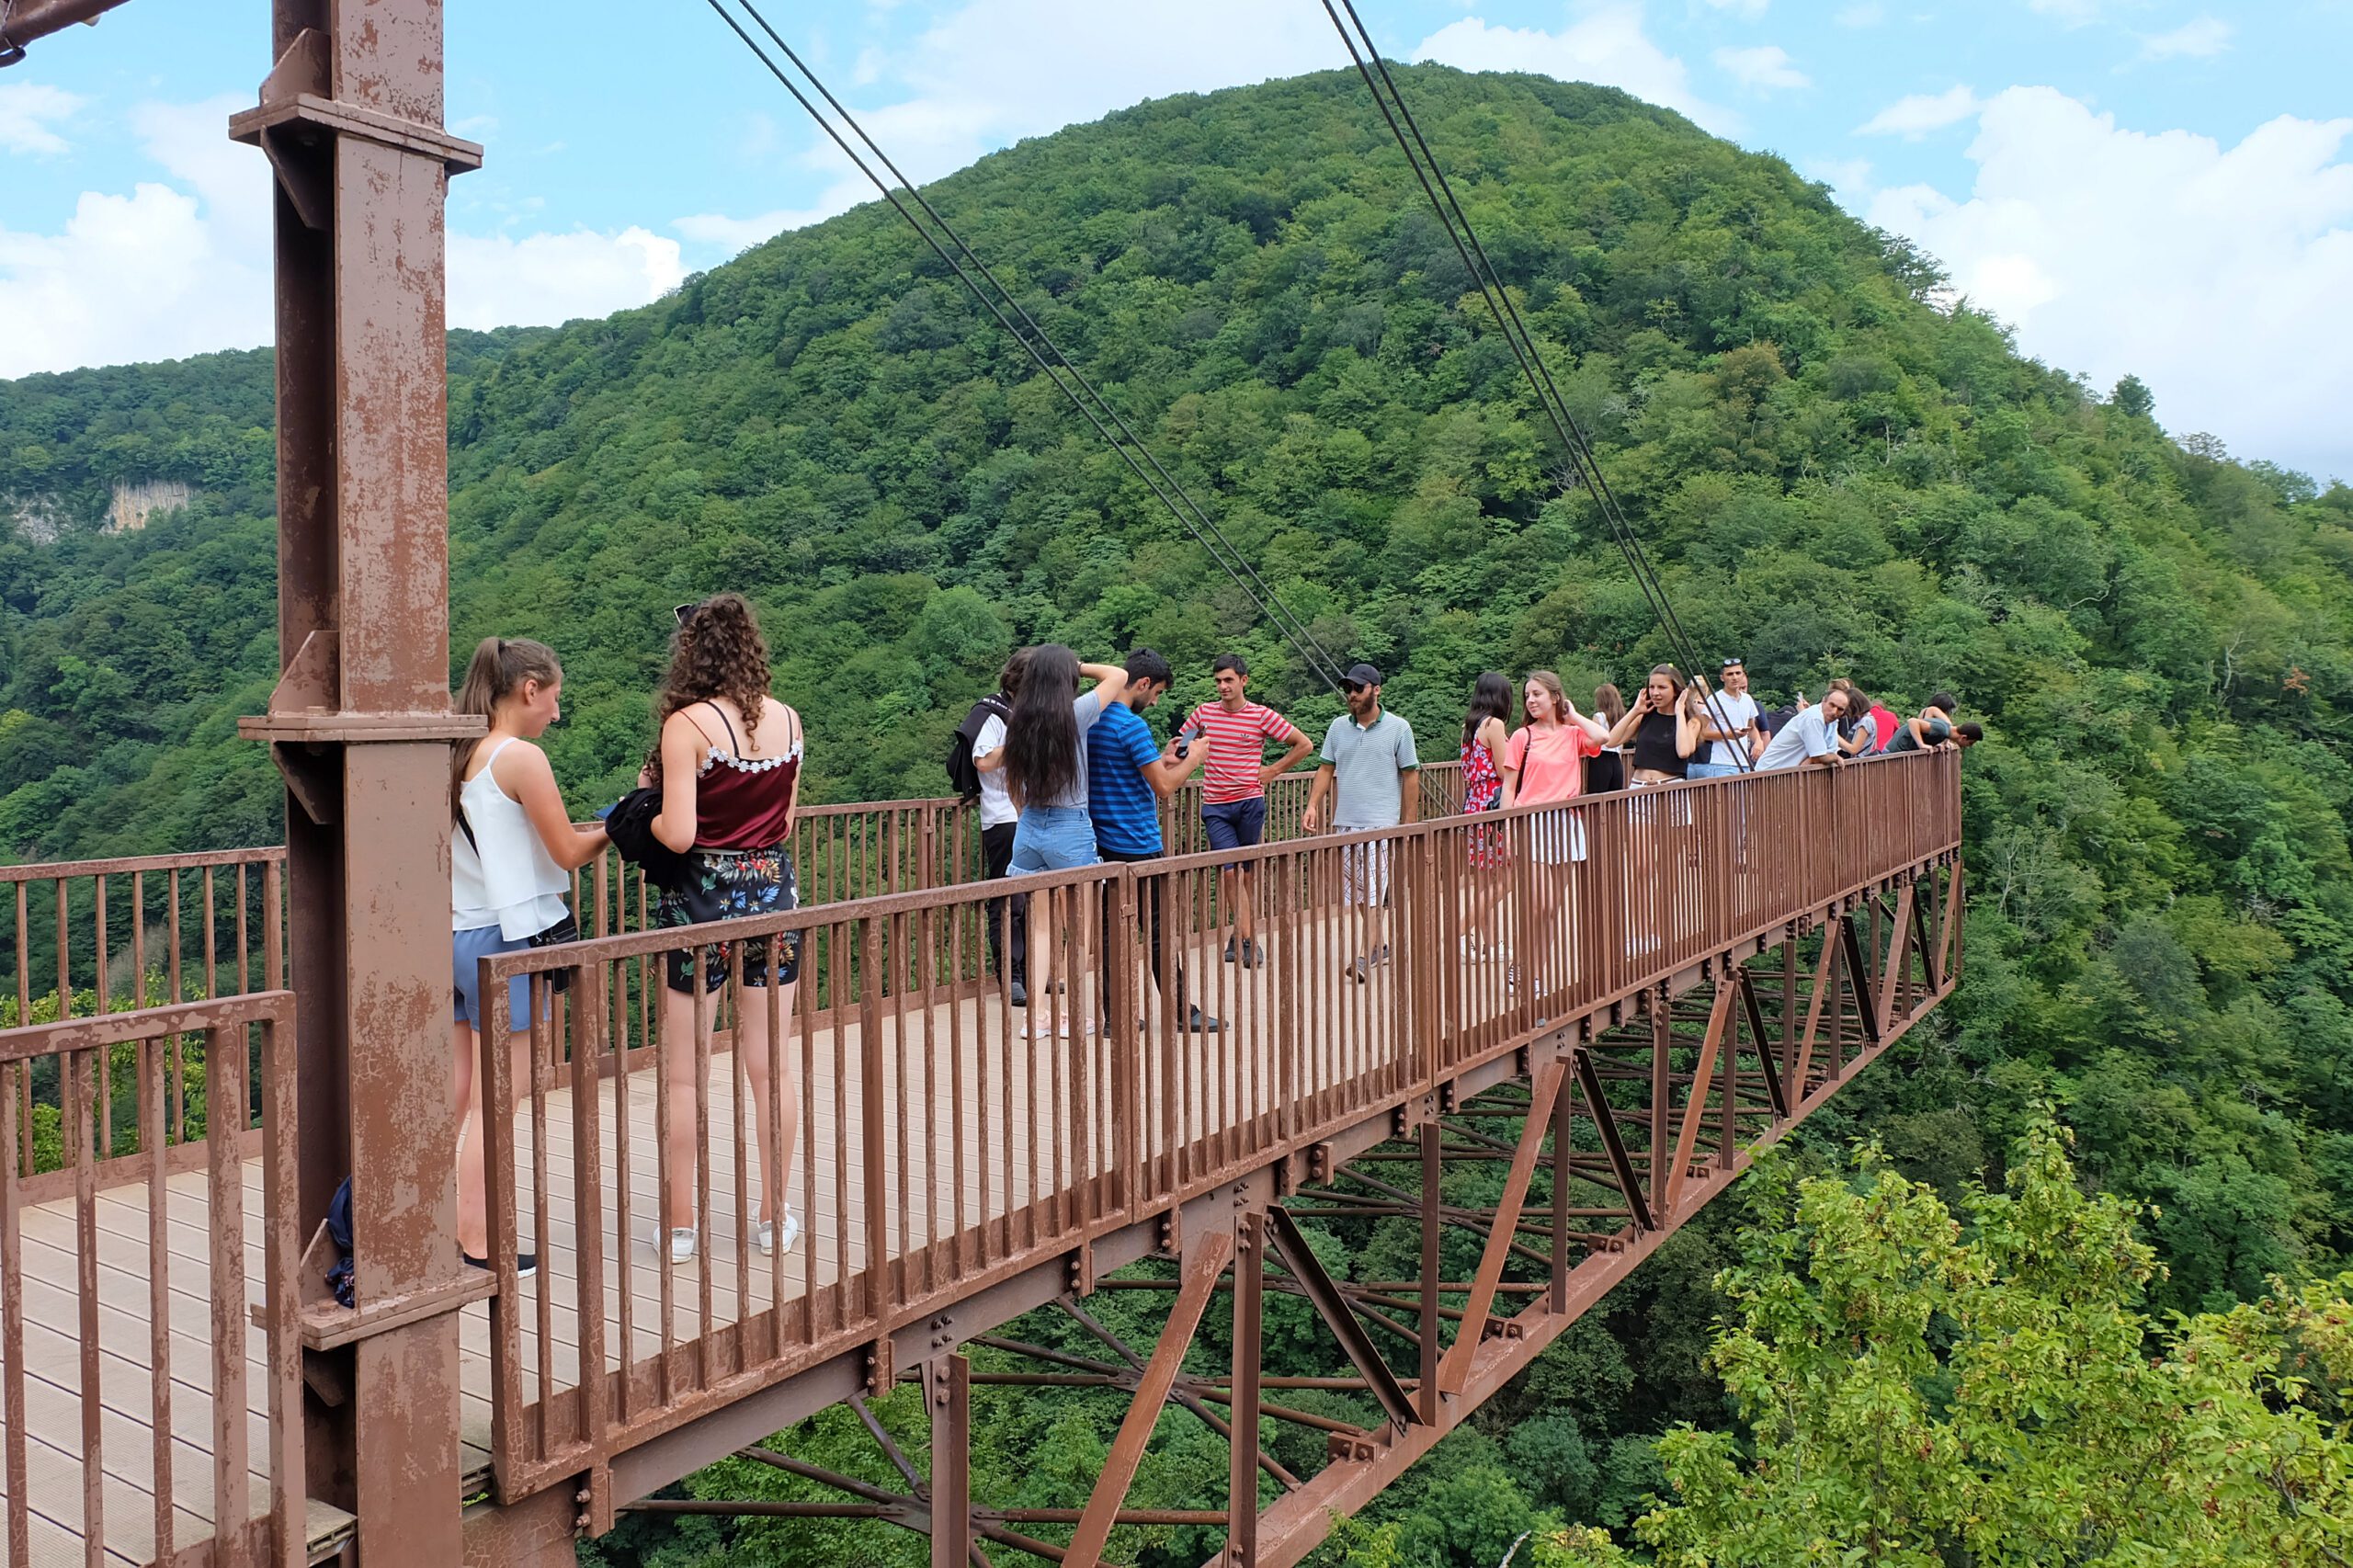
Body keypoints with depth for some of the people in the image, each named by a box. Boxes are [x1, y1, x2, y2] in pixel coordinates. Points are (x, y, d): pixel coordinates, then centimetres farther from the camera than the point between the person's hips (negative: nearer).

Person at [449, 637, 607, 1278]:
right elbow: (569, 851, -10)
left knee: (458, 1098, 13)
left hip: (457, 938, 8)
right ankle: (478, 1248, 6)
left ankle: (449, 1234, 20)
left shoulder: (460, 757, 10)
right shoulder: (523, 757, -13)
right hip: (506, 938, -8)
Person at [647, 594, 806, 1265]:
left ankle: (680, 1224, 15)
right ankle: (775, 1216, 20)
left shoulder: (687, 724, -13)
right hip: (772, 892, 4)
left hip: (700, 897, -4)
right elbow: (785, 823, 9)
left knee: (682, 1073, 8)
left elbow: (679, 834, -16)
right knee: (772, 1064, 11)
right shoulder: (788, 720, 2)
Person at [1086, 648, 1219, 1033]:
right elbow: (1164, 786, -17)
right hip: (1137, 845, -8)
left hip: (1104, 843, 8)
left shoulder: (1094, 720, 10)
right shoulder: (1132, 725, -17)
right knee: (1160, 931, 1)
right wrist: (1194, 758, -3)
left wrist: (1163, 759, 18)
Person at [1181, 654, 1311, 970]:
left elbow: (1304, 744, 5)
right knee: (1231, 870, -11)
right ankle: (1248, 940, -7)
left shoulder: (1262, 716, -2)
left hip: (1250, 802, -1)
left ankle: (1238, 938, 18)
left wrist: (1272, 771, 2)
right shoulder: (1203, 713, 4)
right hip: (1215, 806, 1)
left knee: (1248, 874, 5)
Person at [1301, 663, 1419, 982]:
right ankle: (1378, 945, 27)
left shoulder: (1398, 728, -2)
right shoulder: (1338, 727, 10)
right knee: (1357, 894, 12)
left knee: (1373, 894, -10)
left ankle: (1365, 958, -11)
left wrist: (1409, 824, -2)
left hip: (1381, 824, -5)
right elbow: (1326, 770, 12)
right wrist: (1313, 805, -2)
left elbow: (1410, 776, 0)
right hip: (1345, 823, 5)